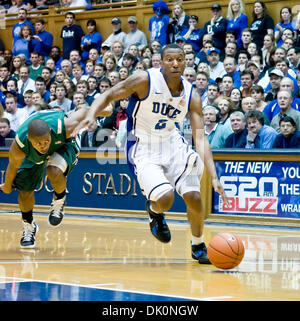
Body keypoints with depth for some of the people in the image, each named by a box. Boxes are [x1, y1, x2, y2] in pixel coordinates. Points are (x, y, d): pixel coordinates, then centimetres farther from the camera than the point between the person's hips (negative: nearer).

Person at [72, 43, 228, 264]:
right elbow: (108, 96, -7)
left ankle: (199, 247, 19)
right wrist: (91, 116, -28)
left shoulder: (191, 96, -6)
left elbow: (201, 138, -8)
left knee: (194, 197, -8)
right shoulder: (145, 80, -16)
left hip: (172, 143, 4)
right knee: (165, 198, -25)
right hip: (144, 149, -4)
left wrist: (214, 177, -17)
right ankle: (154, 211, 15)